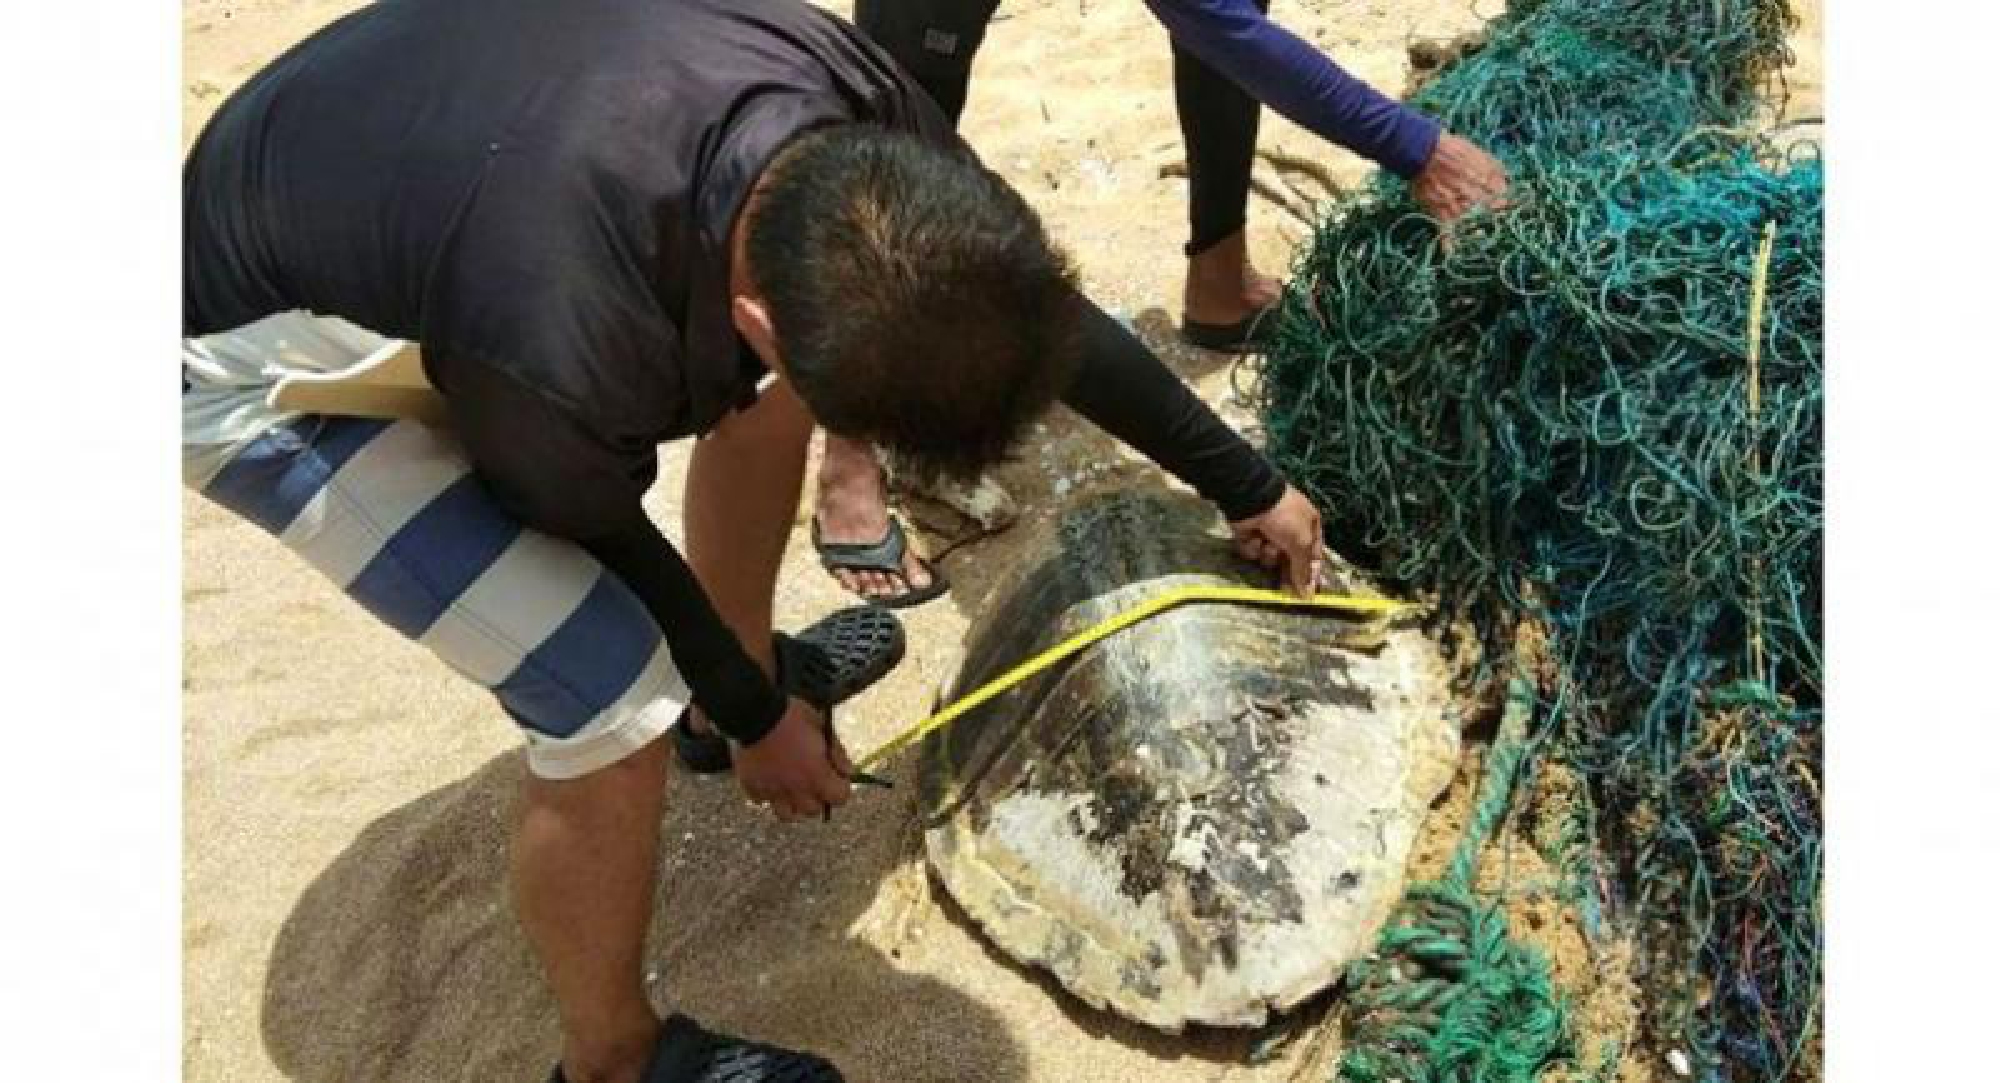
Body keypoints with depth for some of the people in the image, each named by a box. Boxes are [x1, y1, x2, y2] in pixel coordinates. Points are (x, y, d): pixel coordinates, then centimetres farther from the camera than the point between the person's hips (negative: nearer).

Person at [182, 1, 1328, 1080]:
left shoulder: (847, 93, -23)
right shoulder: (557, 351, -41)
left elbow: (1041, 301, -8)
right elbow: (598, 532, -18)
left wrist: (1246, 483, 4)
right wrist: (755, 720, 0)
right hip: (259, 353, -7)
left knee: (773, 387, 9)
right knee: (619, 702, -17)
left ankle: (743, 661, 34)